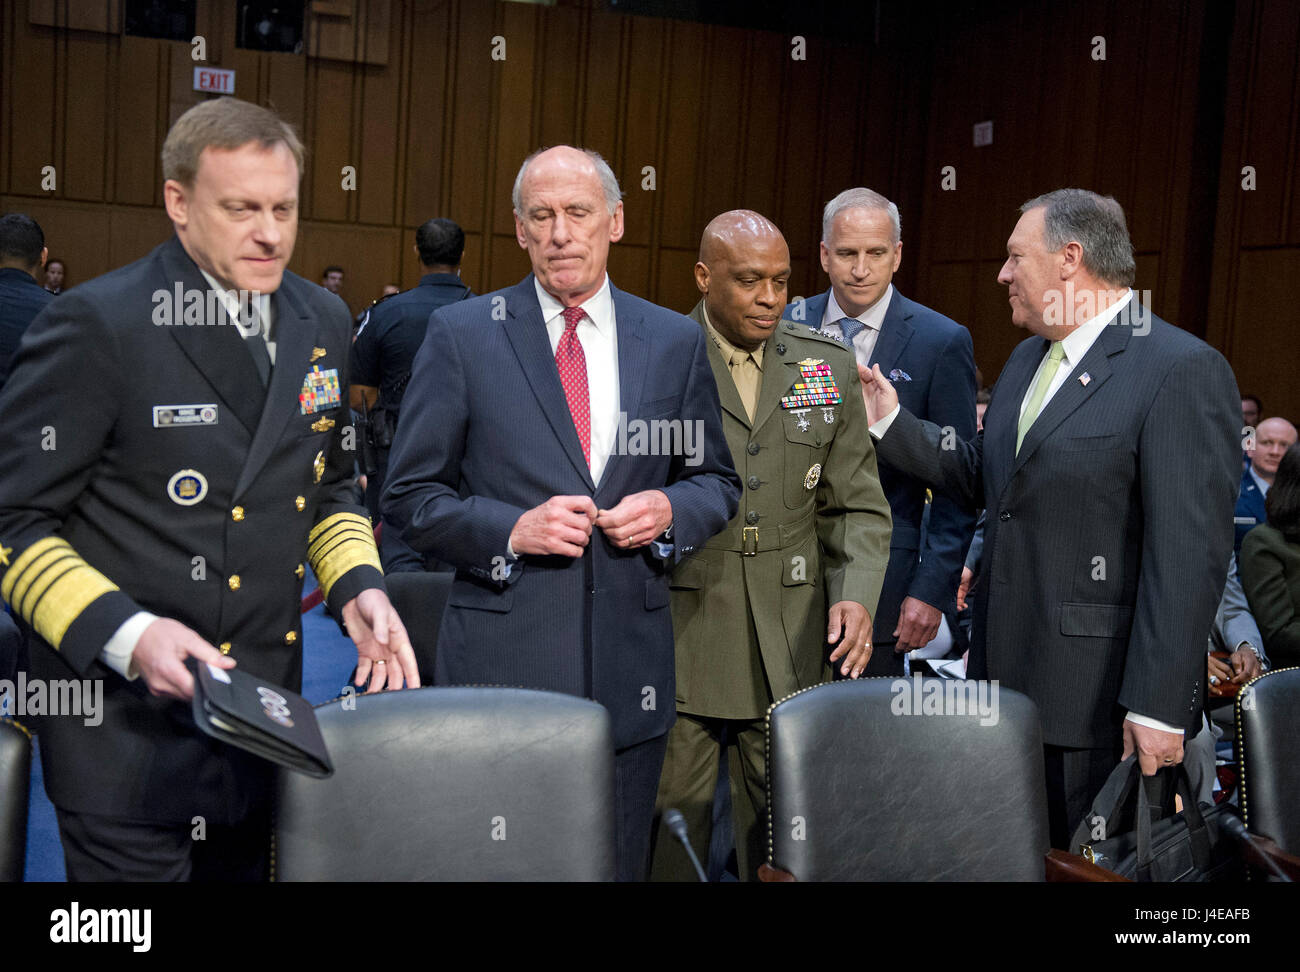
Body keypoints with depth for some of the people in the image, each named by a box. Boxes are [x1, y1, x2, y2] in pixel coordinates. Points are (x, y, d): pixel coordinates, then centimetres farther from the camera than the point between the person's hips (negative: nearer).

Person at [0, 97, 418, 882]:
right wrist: (124, 633, -24)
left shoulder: (322, 322, 6)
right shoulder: (96, 326, -14)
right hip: (128, 726, -5)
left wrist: (357, 585, -1)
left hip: (267, 717, 6)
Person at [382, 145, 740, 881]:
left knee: (619, 863, 14)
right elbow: (410, 496, 0)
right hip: (502, 664, -2)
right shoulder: (461, 334, 0)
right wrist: (511, 529, -16)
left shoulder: (676, 341, 6)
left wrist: (671, 509, -9)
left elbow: (718, 481, 14)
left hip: (632, 669, 2)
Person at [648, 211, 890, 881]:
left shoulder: (827, 366, 7)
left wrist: (855, 595, -7)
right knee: (669, 831, 9)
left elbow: (858, 506, 8)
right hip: (675, 643, -2)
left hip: (792, 650, 3)